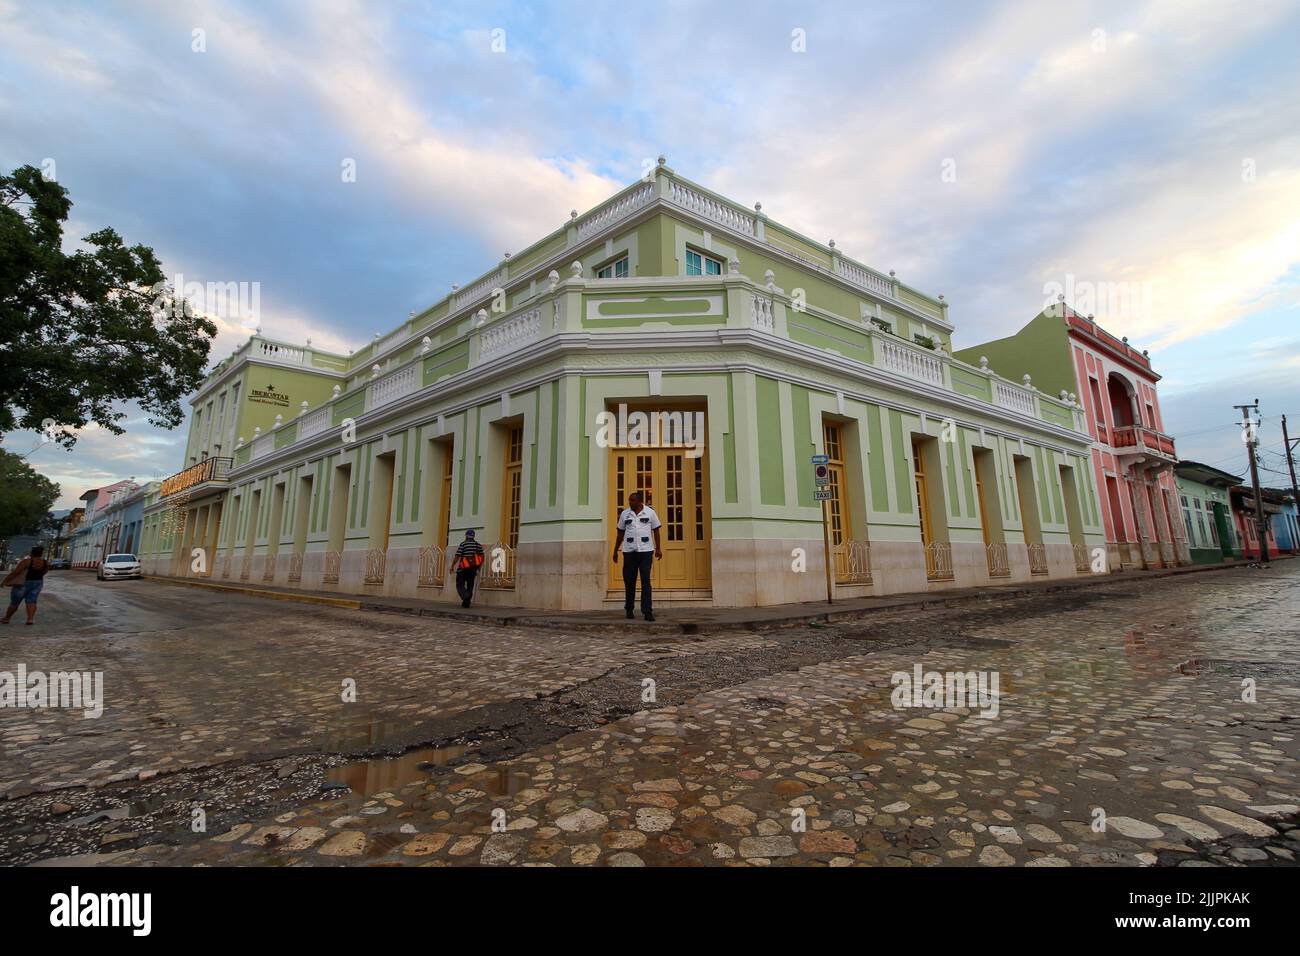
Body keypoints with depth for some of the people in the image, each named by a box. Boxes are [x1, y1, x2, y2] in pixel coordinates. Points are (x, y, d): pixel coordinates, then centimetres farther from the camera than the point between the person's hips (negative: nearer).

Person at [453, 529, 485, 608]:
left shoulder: (462, 544, -5)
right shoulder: (478, 545, 7)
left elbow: (457, 557, -9)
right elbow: (482, 558, 6)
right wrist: (478, 569, 16)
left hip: (463, 569, -4)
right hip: (472, 569, 4)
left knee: (460, 585, 2)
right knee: (470, 586, 11)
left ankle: (466, 597, -22)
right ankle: (466, 602, 9)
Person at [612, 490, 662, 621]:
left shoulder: (650, 512, 2)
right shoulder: (625, 514, 6)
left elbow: (656, 530, 6)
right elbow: (620, 533, 12)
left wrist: (658, 548, 0)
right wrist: (615, 551, 11)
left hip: (646, 551, -2)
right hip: (629, 551, 2)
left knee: (646, 582, -3)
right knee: (629, 582, 8)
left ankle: (647, 612, -2)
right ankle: (629, 610, 23)